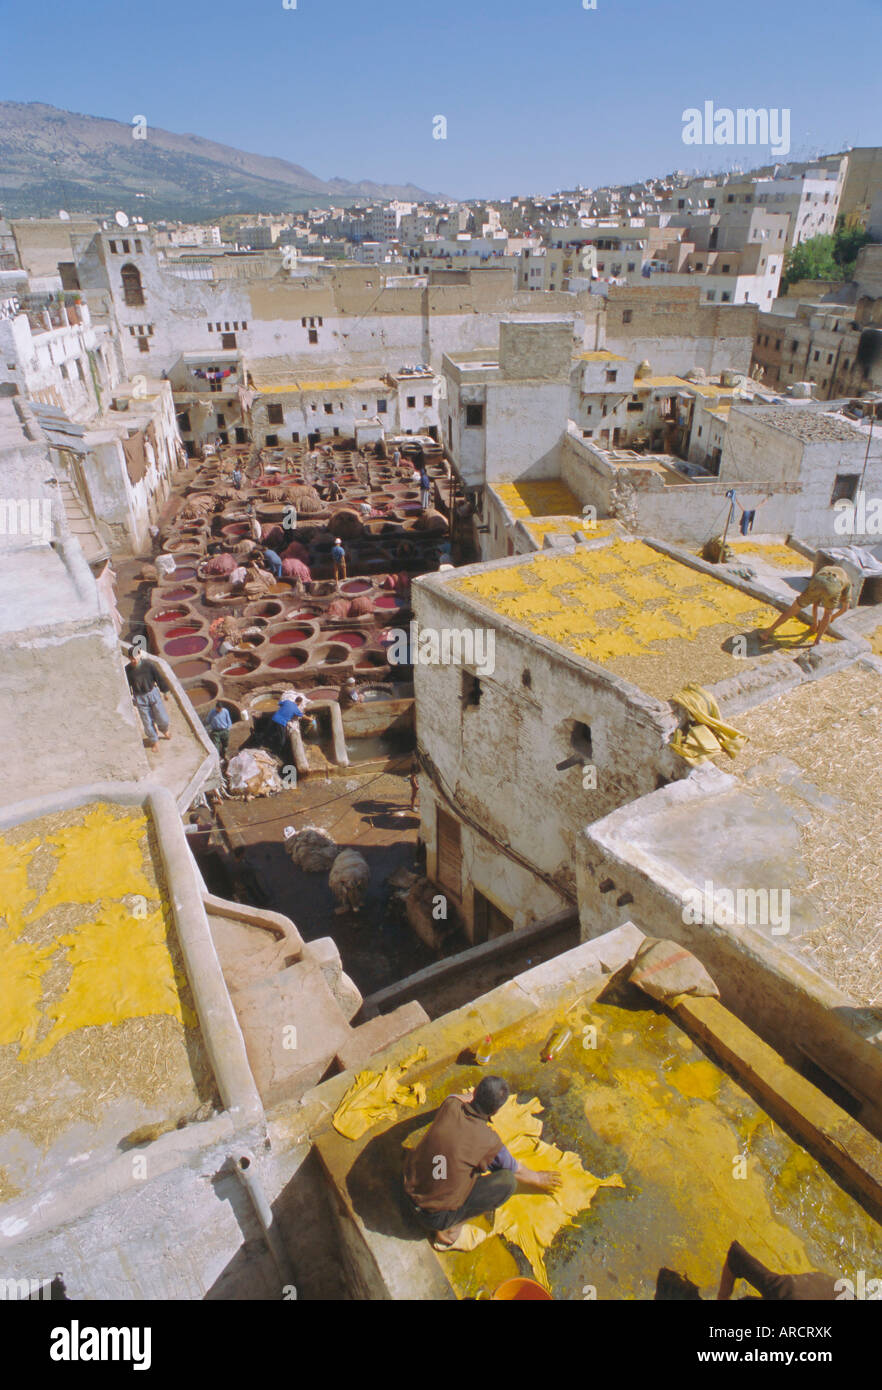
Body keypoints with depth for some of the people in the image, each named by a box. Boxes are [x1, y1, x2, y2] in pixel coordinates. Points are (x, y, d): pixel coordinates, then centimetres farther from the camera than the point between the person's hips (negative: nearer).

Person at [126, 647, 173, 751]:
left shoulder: (148, 665, -14)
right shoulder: (127, 670, -12)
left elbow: (159, 678, -2)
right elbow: (126, 687, 0)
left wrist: (165, 691, 6)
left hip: (153, 693, 0)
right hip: (140, 698, 0)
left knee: (162, 718, 6)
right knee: (147, 722, 6)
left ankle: (164, 731, 41)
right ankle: (154, 741, 28)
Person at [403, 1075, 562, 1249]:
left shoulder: (450, 1106, -9)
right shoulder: (490, 1142, -18)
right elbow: (516, 1171, 4)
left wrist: (471, 1095, 42)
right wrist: (538, 1179, 25)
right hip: (436, 1218, -6)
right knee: (508, 1181, -6)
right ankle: (450, 1226, -2)